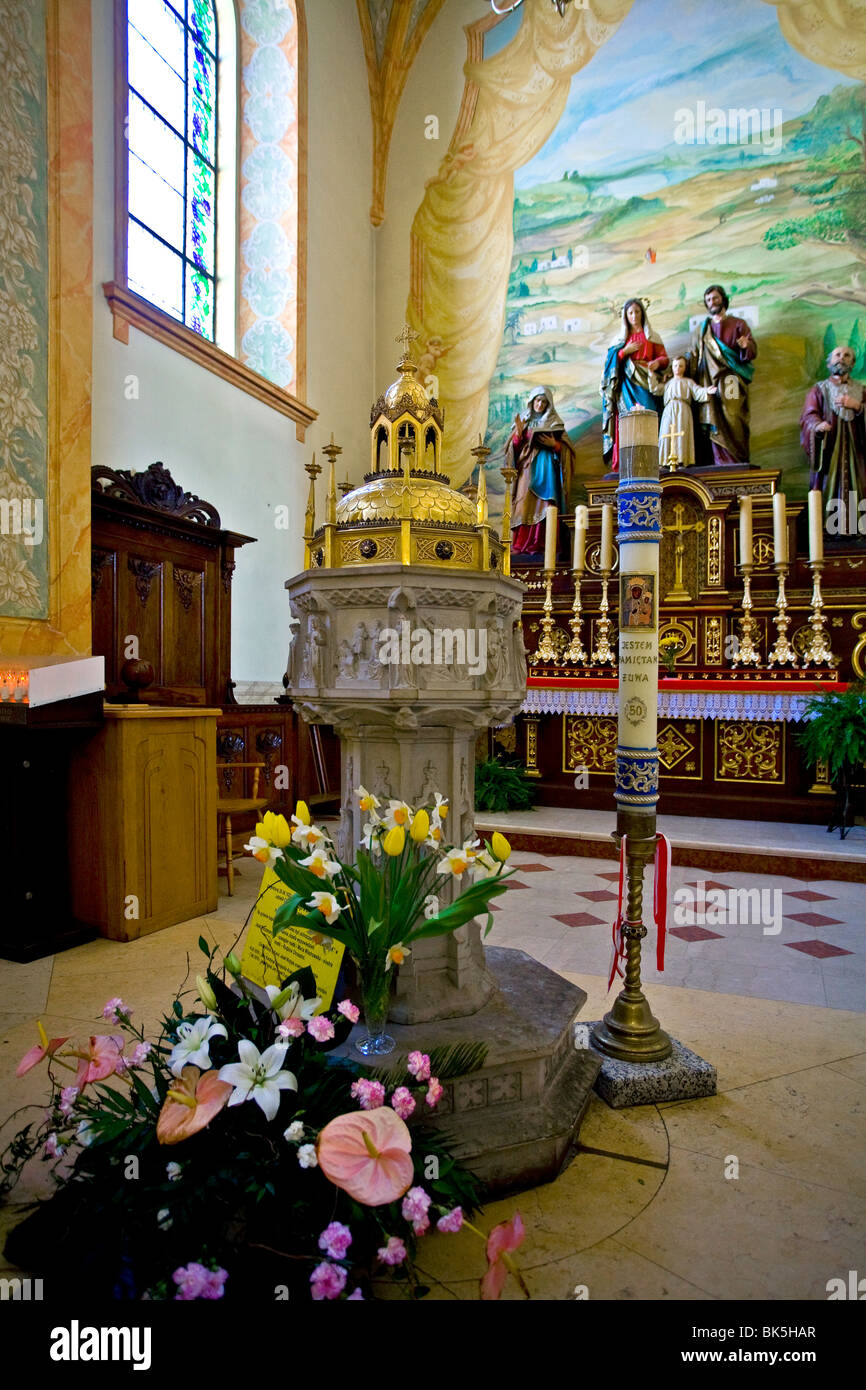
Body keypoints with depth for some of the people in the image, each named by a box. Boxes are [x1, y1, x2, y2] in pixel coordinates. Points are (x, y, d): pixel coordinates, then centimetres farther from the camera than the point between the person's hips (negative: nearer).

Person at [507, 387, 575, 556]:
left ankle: (540, 544, -12)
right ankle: (522, 544, -11)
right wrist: (518, 433, -8)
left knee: (543, 506, -11)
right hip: (527, 470, 1)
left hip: (546, 470, -1)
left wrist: (554, 444, -11)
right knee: (525, 504, -9)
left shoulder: (554, 423, 10)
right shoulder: (524, 421, 14)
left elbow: (566, 449, 8)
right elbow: (515, 448, 9)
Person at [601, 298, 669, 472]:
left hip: (646, 383, 0)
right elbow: (611, 361, 11)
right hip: (627, 384, 0)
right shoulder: (620, 338, 19)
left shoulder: (652, 337, 18)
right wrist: (625, 351, -5)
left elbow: (664, 357, 9)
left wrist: (657, 362, -13)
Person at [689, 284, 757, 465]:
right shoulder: (702, 330, 21)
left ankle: (739, 463, -15)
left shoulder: (738, 324, 12)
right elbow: (694, 359, 17)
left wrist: (746, 346, -21)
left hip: (731, 381, -2)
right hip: (709, 383, 2)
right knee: (714, 426, -9)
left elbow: (753, 352, 2)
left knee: (733, 423, -14)